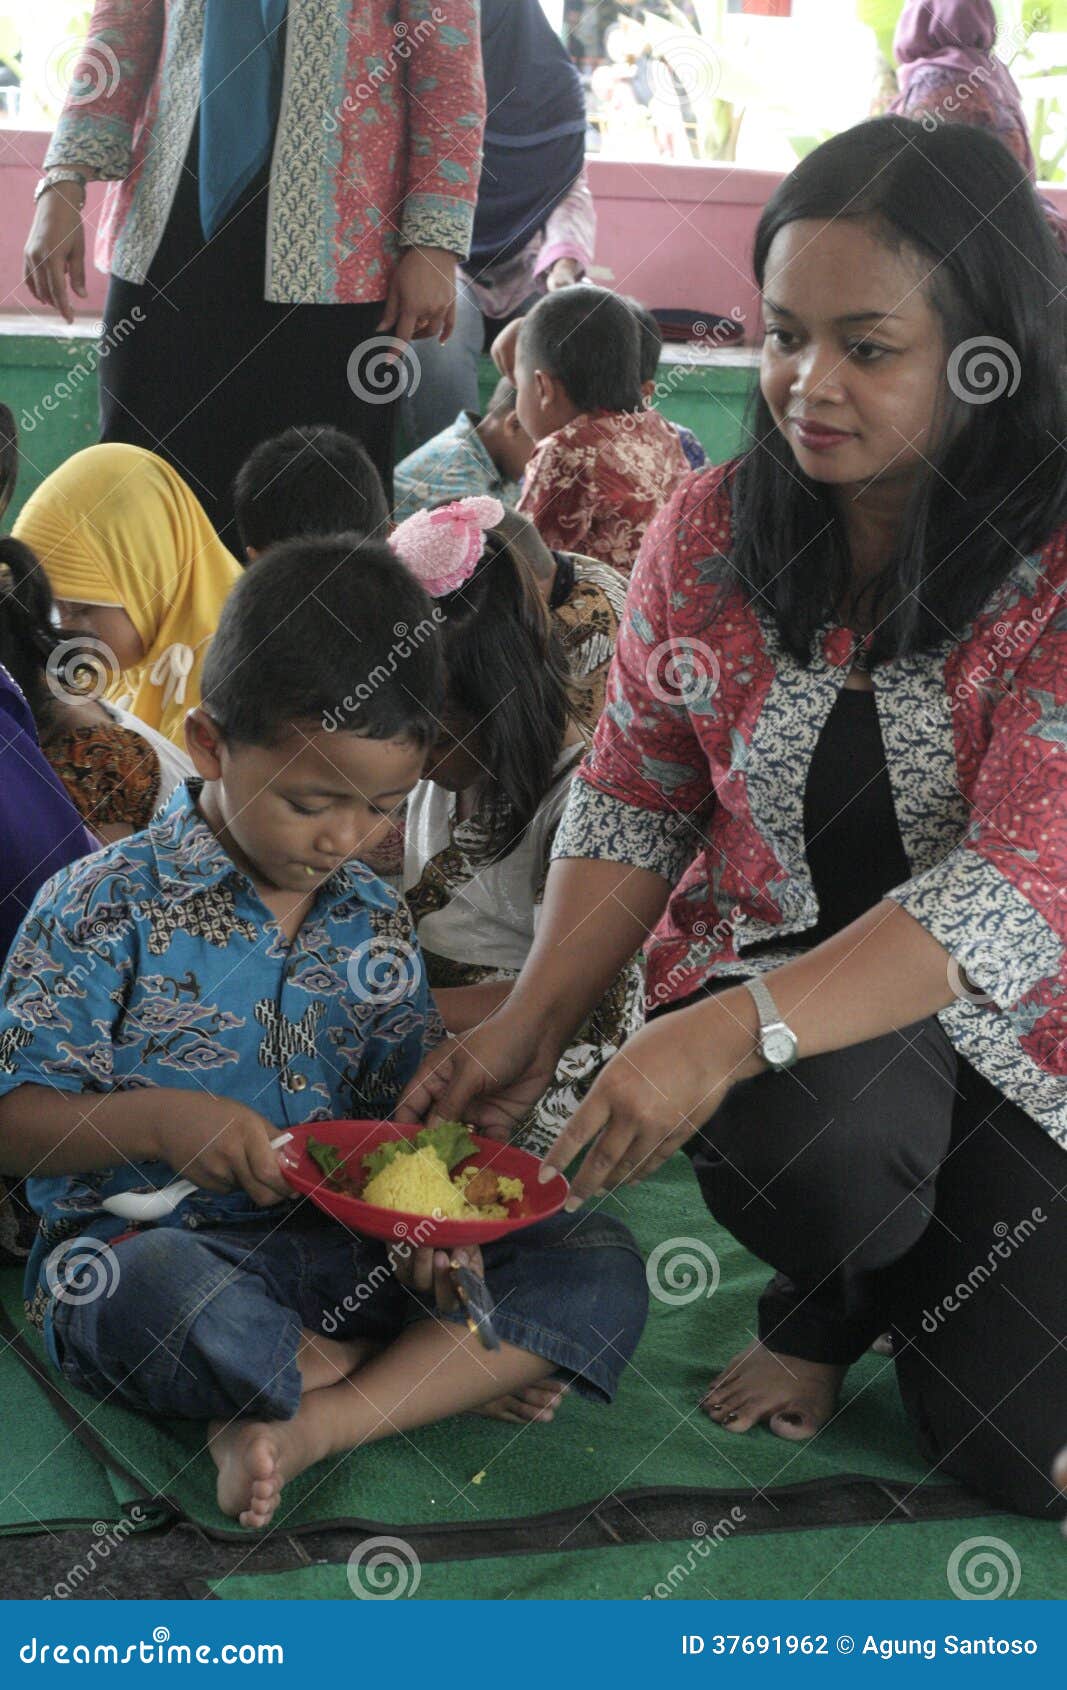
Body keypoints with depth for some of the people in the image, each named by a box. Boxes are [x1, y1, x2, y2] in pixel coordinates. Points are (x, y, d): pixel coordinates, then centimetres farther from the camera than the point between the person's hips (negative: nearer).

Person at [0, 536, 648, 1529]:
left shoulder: (376, 927, 9)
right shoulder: (106, 907, -6)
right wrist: (158, 1122, -24)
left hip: (342, 1245, 5)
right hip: (143, 1246, -4)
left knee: (600, 1269, -13)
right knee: (159, 1301, -42)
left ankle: (310, 1425, -26)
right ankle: (447, 1379, -16)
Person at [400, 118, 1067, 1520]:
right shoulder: (711, 533, -4)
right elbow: (634, 808, 4)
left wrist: (736, 1031, -38)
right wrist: (532, 1024, -11)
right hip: (767, 975, 2)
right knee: (818, 1138, -35)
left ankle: (887, 1263, 26)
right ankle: (832, 1305, 5)